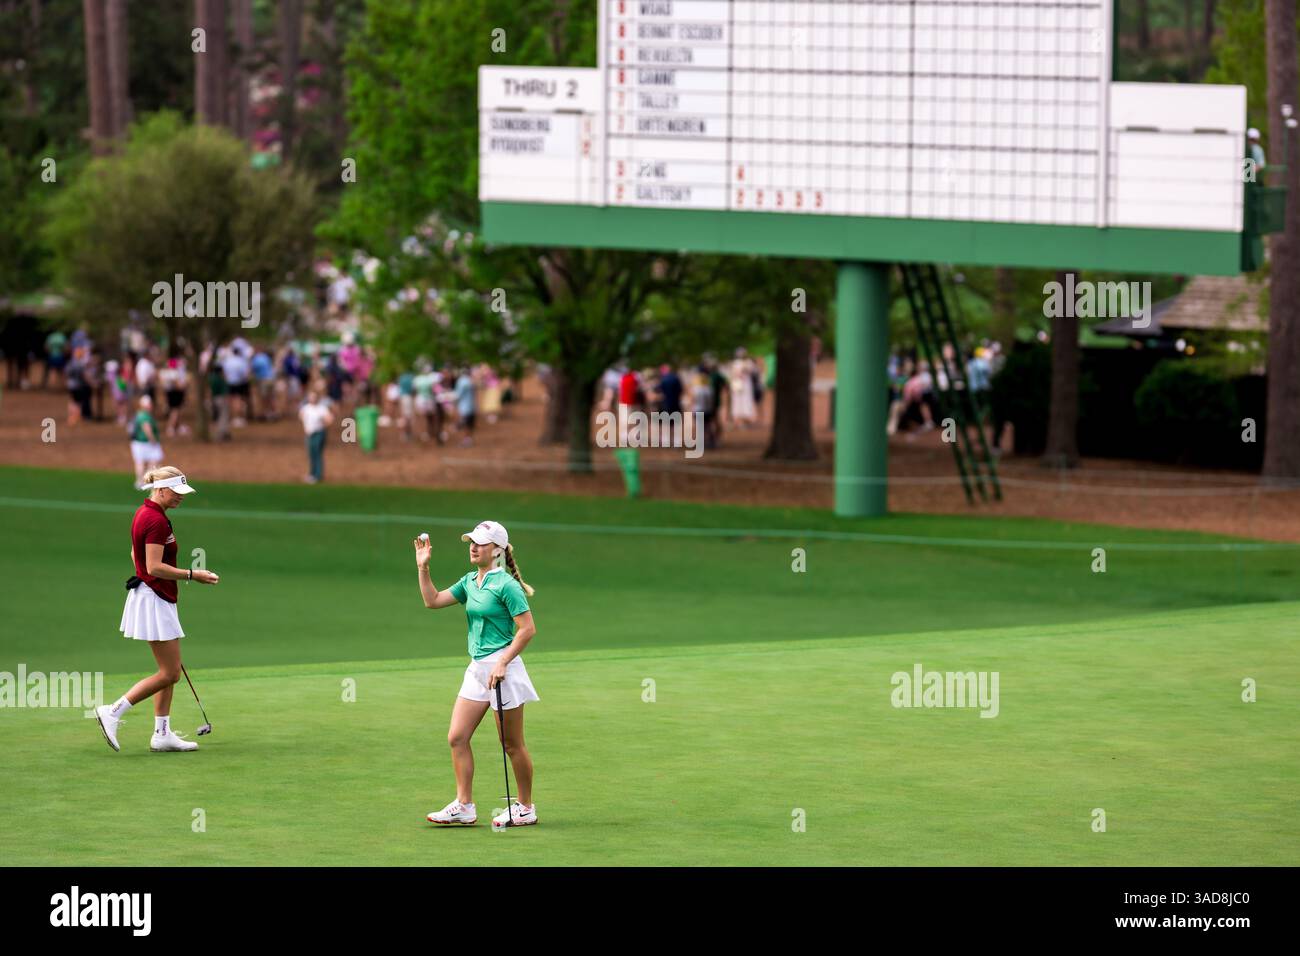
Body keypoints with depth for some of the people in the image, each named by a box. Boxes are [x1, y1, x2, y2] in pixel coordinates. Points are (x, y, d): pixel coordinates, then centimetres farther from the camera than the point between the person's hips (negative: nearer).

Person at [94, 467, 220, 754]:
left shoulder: (143, 513, 11)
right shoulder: (156, 521, -20)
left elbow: (135, 555, 21)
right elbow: (155, 567, -24)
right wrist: (192, 575, -20)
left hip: (146, 594, 10)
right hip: (156, 600, -10)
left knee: (170, 671, 13)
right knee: (169, 673, -6)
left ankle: (162, 734, 14)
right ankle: (113, 712, -7)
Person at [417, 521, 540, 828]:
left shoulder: (505, 584, -13)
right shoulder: (470, 582, 12)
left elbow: (527, 628, -15)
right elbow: (433, 600, 17)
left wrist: (503, 663, -19)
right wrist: (422, 567, 8)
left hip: (502, 667, -8)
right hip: (476, 669, 8)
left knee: (512, 744, 1)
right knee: (456, 737, 2)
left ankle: (526, 808, 11)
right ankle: (464, 807, 5)